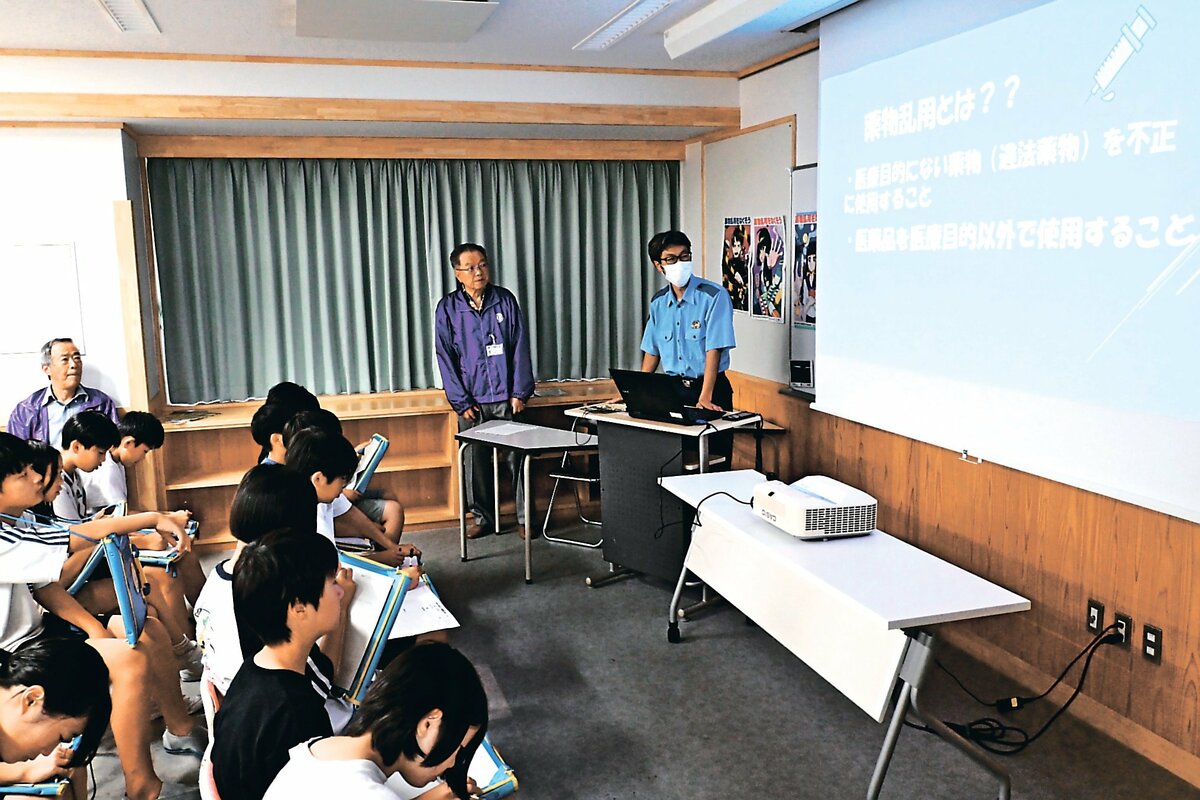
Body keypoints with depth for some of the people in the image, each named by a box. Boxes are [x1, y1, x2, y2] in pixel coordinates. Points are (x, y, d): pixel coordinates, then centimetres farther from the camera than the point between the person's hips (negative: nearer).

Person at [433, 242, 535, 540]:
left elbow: (520, 348, 3)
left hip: (507, 397, 0)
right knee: (475, 462, 4)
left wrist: (520, 392, -3)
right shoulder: (448, 308, 1)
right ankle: (483, 518, 19)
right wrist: (461, 401, -3)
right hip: (472, 400, 0)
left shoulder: (505, 300, 3)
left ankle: (524, 518, 12)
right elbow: (445, 357, 2)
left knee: (517, 458, 1)